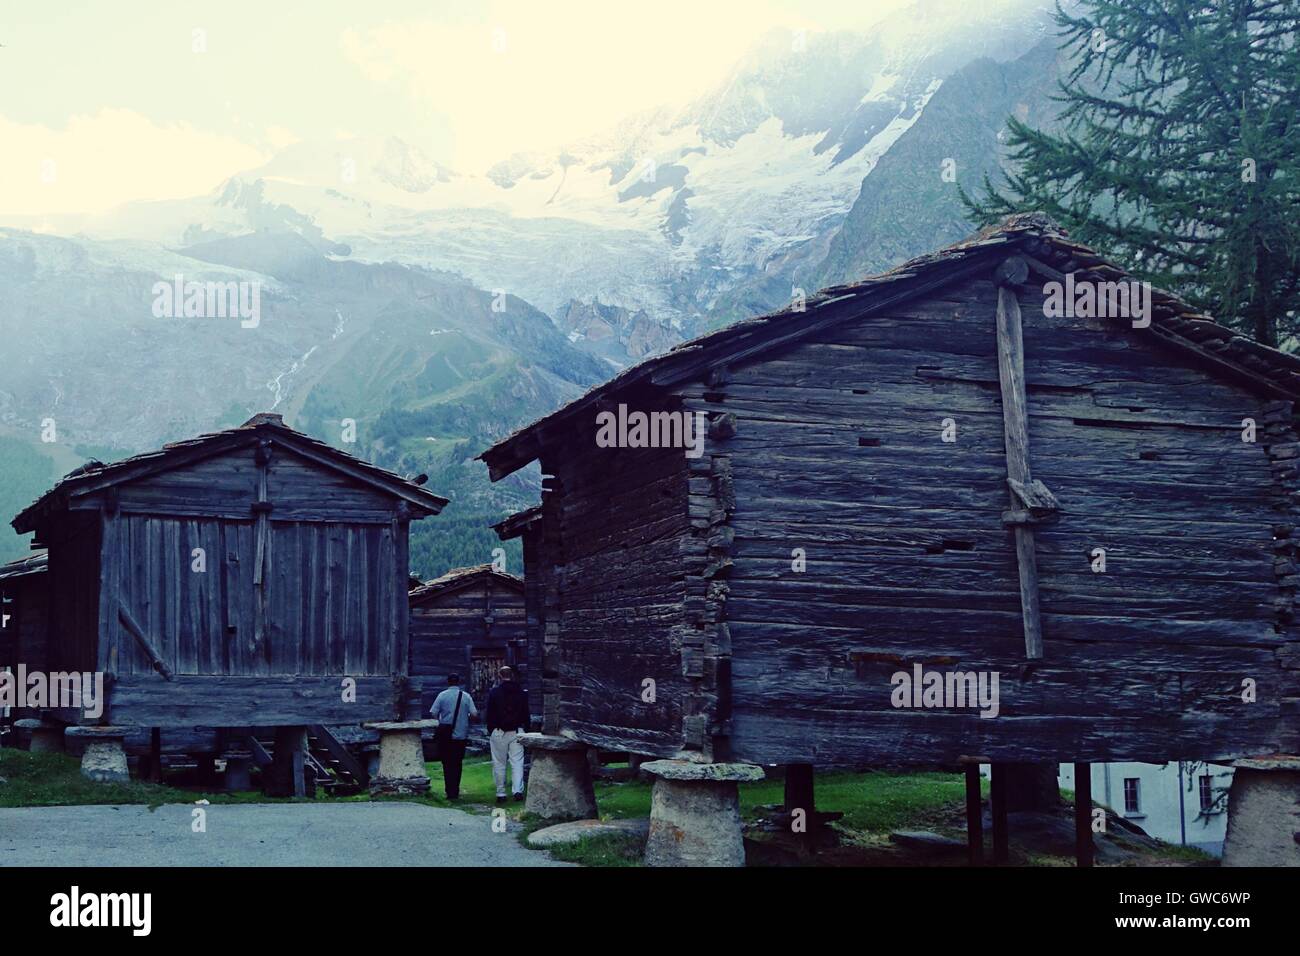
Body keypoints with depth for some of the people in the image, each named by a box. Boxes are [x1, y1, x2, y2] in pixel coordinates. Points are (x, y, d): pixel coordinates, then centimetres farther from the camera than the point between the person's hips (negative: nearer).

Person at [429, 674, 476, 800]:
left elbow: (433, 713, -7)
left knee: (447, 763, 5)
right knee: (457, 764, 11)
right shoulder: (466, 696, -1)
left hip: (445, 735, -1)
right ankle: (455, 792, 11)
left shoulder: (442, 695, -4)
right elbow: (474, 714, -6)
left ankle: (450, 792, 0)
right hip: (461, 735, 1)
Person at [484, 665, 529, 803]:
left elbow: (490, 714, 0)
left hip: (499, 732, -2)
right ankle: (518, 790, -13)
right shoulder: (521, 692, 5)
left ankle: (501, 793, 6)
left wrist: (490, 730, 9)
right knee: (517, 762, 0)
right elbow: (526, 713, 9)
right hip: (517, 732, 2)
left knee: (499, 764, 5)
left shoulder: (494, 692, -2)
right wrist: (526, 730, 15)